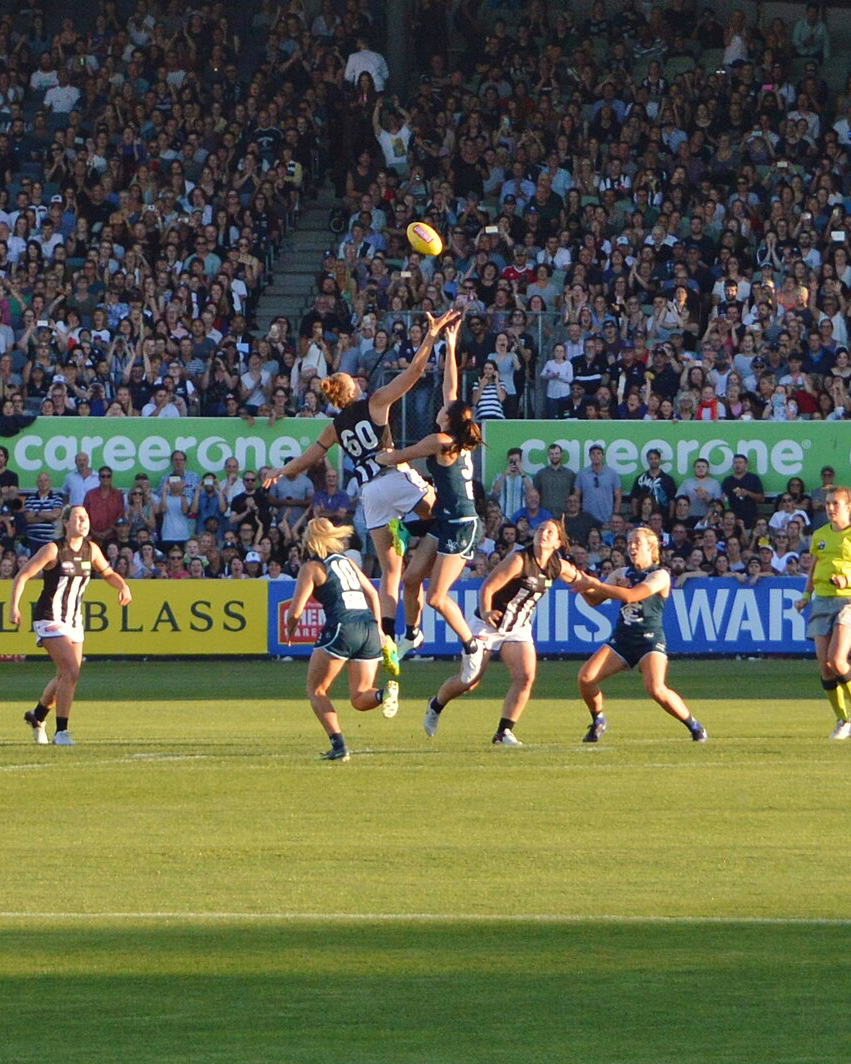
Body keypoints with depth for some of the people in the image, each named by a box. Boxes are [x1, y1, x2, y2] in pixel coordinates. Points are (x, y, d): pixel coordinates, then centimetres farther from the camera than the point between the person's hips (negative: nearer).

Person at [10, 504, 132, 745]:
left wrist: (123, 586, -3)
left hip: (74, 621, 7)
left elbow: (108, 573, 18)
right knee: (71, 671, -18)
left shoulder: (91, 549, 3)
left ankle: (37, 715, 39)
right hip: (50, 620, -7)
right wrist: (14, 606, -21)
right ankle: (61, 731, -11)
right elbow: (22, 576, -11)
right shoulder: (53, 549, -14)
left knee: (66, 676, 13)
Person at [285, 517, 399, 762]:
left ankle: (338, 744, -6)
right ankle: (384, 693, -23)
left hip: (342, 627, -6)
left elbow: (295, 611, -2)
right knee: (359, 698, 11)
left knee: (316, 690, 9)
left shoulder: (311, 567, 3)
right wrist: (378, 628, 28)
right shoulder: (346, 561, 22)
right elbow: (372, 593, 25)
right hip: (369, 626, 6)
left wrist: (289, 631, 17)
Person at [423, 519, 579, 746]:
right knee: (469, 682, 0)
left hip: (518, 629, 5)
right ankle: (435, 706, 30)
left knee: (525, 677, -17)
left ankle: (504, 732, -8)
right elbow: (487, 588, -24)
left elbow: (579, 579, 19)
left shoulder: (558, 567, -3)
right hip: (488, 625, -5)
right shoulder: (519, 560, -22)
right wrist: (486, 612, -39)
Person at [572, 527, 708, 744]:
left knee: (656, 689, -26)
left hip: (650, 639, -5)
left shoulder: (660, 575, -7)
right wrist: (582, 584, -11)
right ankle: (598, 721, 12)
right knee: (586, 677, -13)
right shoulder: (621, 574, 13)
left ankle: (694, 725, -5)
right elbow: (594, 600, 11)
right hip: (621, 639, 5)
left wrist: (594, 584, -19)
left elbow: (630, 595, -20)